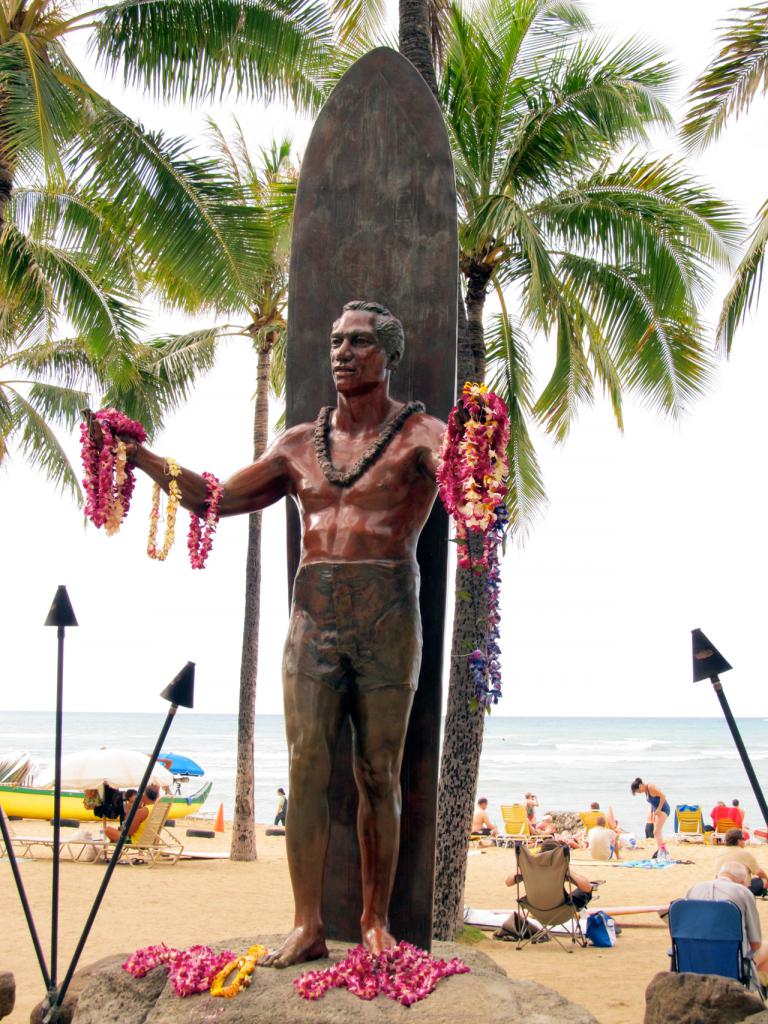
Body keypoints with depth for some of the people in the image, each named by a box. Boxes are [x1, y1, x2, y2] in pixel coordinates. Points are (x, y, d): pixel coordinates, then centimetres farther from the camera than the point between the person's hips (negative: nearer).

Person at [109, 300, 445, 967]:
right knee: (307, 769, -4)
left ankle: (376, 923, 13)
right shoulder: (300, 445, 15)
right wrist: (141, 457, 9)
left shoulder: (419, 433, 4)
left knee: (379, 775, 2)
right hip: (313, 614, 3)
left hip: (387, 617, -3)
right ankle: (307, 927, 1)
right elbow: (215, 499, 18)